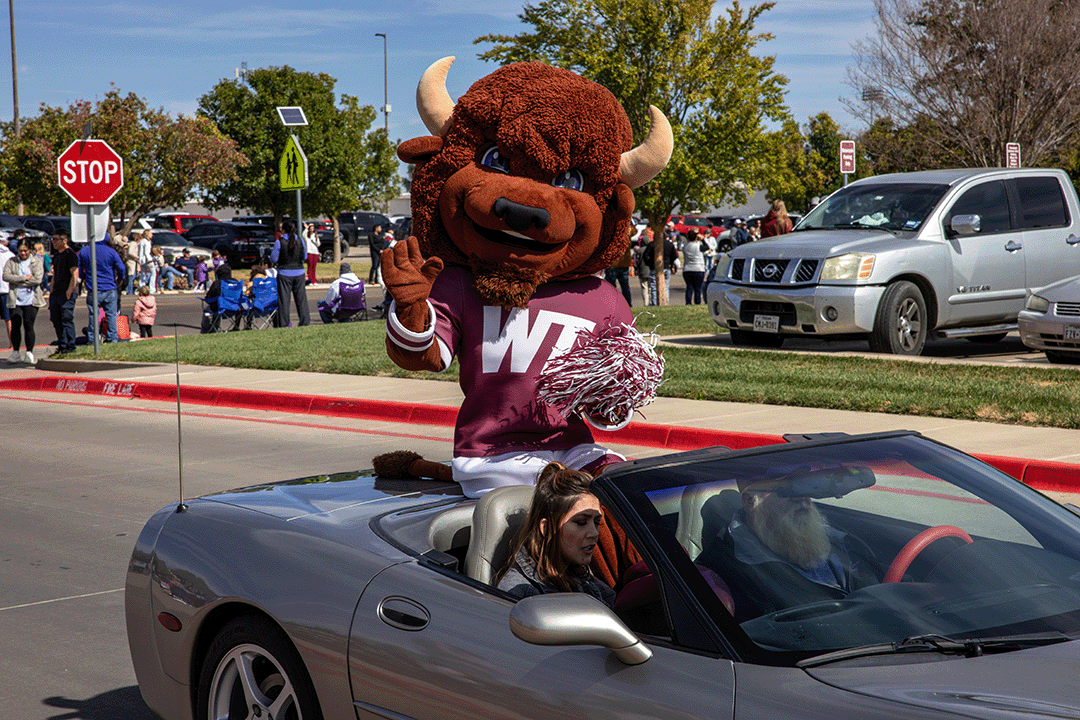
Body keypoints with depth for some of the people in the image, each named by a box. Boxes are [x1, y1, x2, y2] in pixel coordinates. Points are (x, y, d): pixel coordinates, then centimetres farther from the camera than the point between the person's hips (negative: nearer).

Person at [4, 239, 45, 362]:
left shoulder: (36, 262, 5)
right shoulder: (11, 262, 9)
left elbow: (37, 279, -9)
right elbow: (6, 276, -6)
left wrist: (16, 280, -7)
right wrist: (24, 278, -14)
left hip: (31, 300, -2)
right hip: (15, 300, 2)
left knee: (28, 325, -7)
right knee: (15, 325, -2)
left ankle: (29, 352, 2)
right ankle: (15, 352, 10)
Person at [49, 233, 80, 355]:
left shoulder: (70, 254, -8)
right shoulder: (56, 254, 19)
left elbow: (74, 274, -14)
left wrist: (69, 291, -19)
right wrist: (52, 291, 18)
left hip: (67, 292, -9)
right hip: (56, 292, 9)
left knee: (67, 319, -10)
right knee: (56, 320, 9)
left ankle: (70, 347, -6)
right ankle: (62, 346, 17)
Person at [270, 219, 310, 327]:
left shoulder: (279, 242, -10)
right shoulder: (300, 240, 0)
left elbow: (273, 259, -6)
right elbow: (304, 256, 11)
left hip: (284, 274, -3)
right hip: (299, 272, 3)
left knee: (283, 300, 2)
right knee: (301, 298, 9)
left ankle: (284, 324, 2)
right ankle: (305, 322, 8)